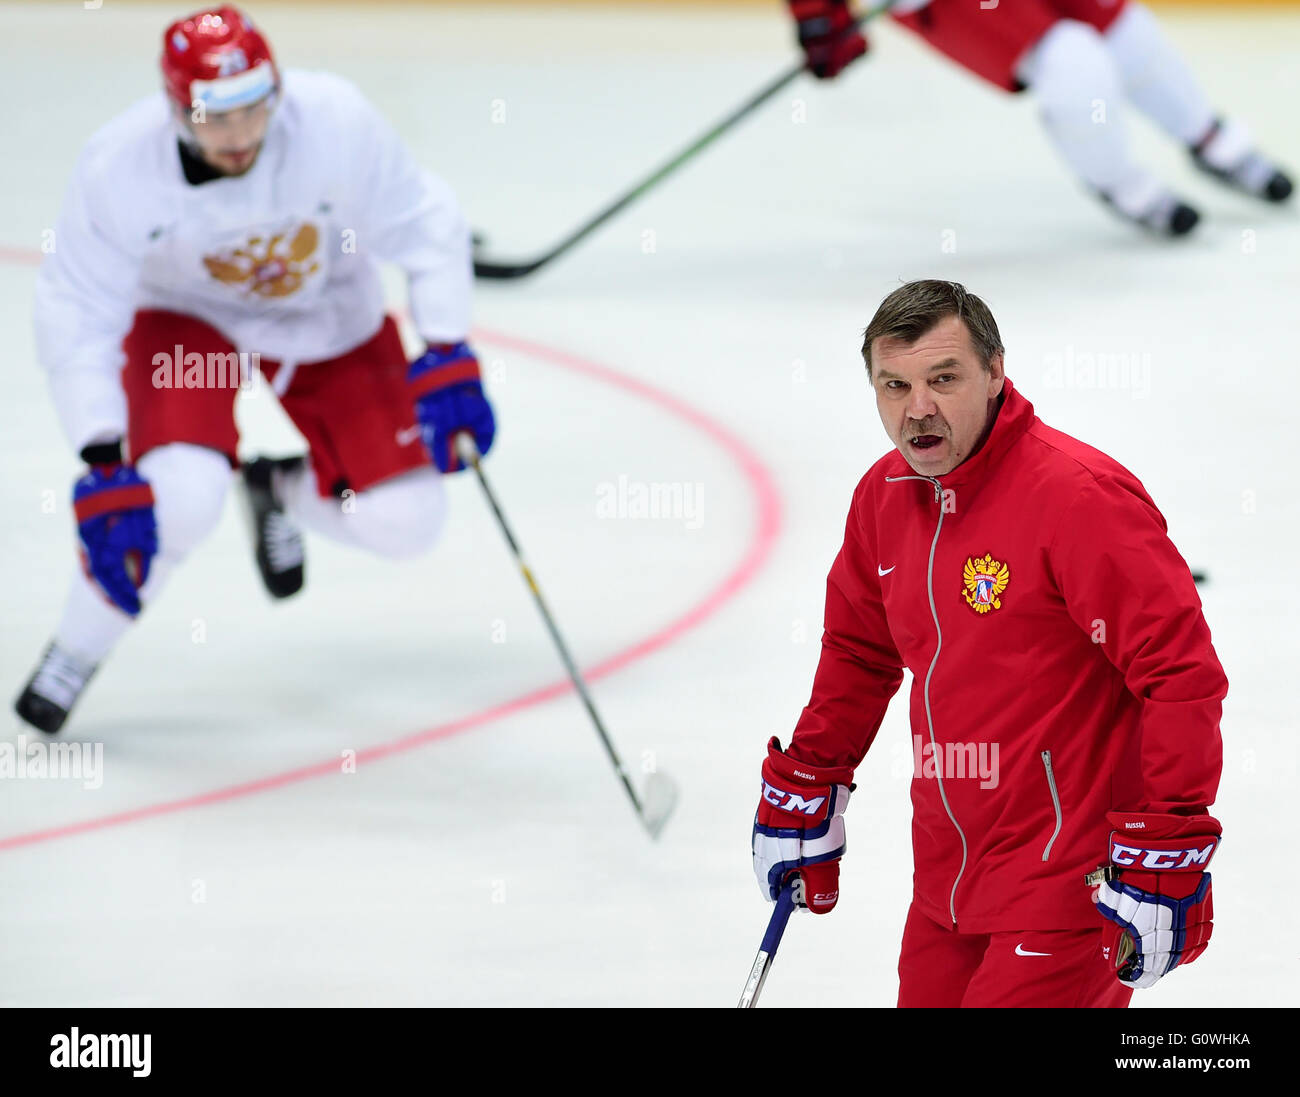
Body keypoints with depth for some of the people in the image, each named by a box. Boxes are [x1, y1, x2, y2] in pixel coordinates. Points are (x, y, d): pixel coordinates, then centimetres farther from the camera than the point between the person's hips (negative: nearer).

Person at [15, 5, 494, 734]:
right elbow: (76, 320, -25)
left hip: (330, 320, 2)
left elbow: (426, 224, -16)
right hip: (187, 318, -2)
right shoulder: (121, 168, -32)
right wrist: (105, 470, -30)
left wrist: (447, 362, -21)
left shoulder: (336, 121, -32)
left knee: (405, 522, -6)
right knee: (182, 496, -28)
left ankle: (280, 491, 28)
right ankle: (77, 652, -2)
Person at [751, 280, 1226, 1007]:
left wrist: (1166, 860, -23)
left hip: (1069, 883, -8)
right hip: (949, 878, 8)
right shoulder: (884, 498, 5)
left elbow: (1182, 674, -21)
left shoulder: (1080, 496, -19)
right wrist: (803, 793, 23)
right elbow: (857, 652, 23)